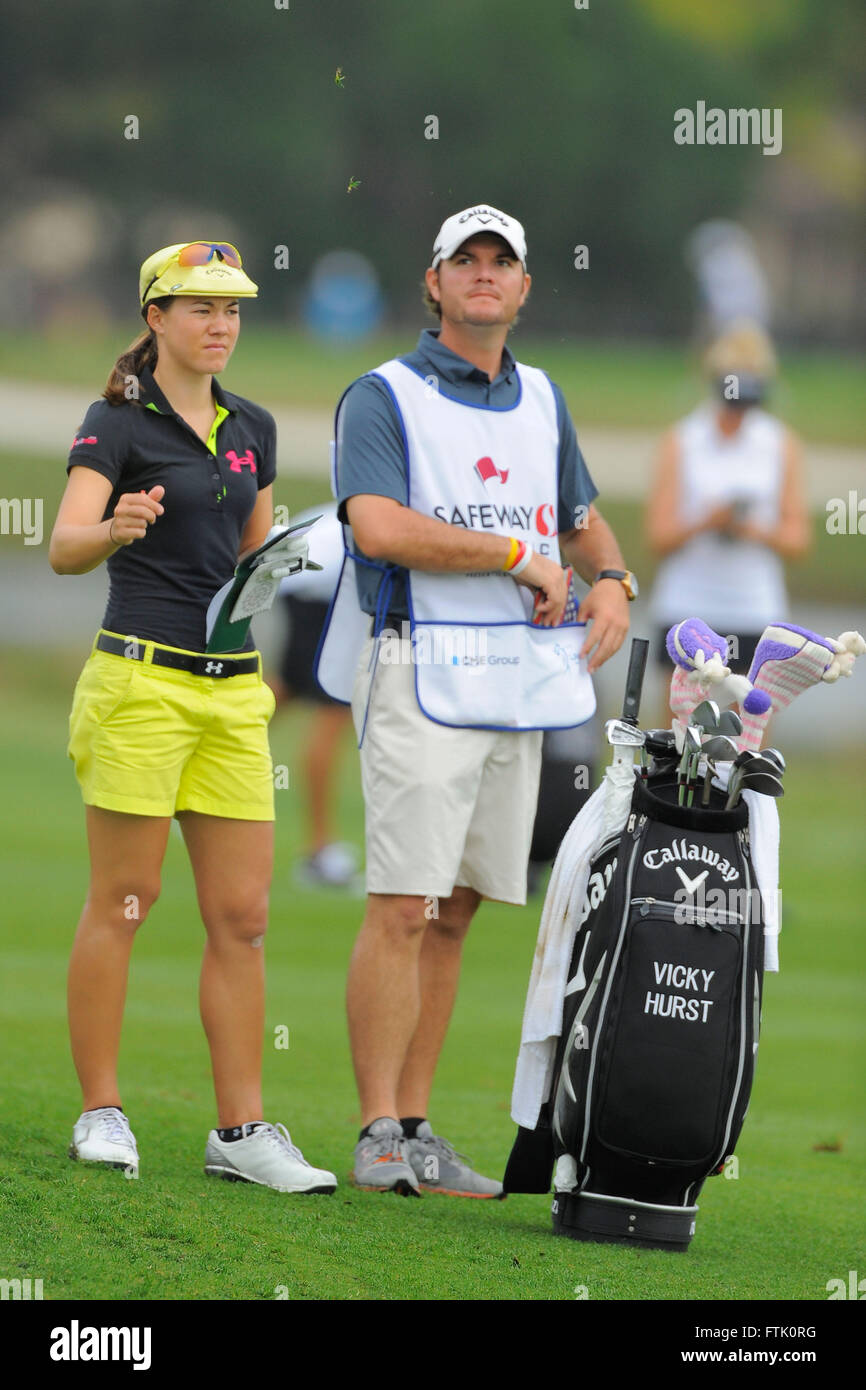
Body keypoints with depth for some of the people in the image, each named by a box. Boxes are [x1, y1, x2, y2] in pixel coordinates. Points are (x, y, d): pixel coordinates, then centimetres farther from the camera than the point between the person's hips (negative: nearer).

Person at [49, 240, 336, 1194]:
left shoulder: (251, 429, 14)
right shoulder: (118, 422, -5)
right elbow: (65, 547, -18)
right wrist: (113, 530, -38)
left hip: (233, 689, 6)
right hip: (141, 679, -6)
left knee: (242, 917, 3)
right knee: (121, 902, -2)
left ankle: (240, 1131, 5)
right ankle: (101, 1114, 6)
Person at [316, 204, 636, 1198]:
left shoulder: (542, 402, 18)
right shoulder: (384, 398, -3)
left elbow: (583, 518, 30)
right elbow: (378, 527, -18)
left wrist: (609, 581, 7)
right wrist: (518, 555, -15)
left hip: (519, 684, 6)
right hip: (421, 673, -6)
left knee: (454, 913, 7)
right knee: (402, 908, -11)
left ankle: (417, 1129, 10)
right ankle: (379, 1137, -8)